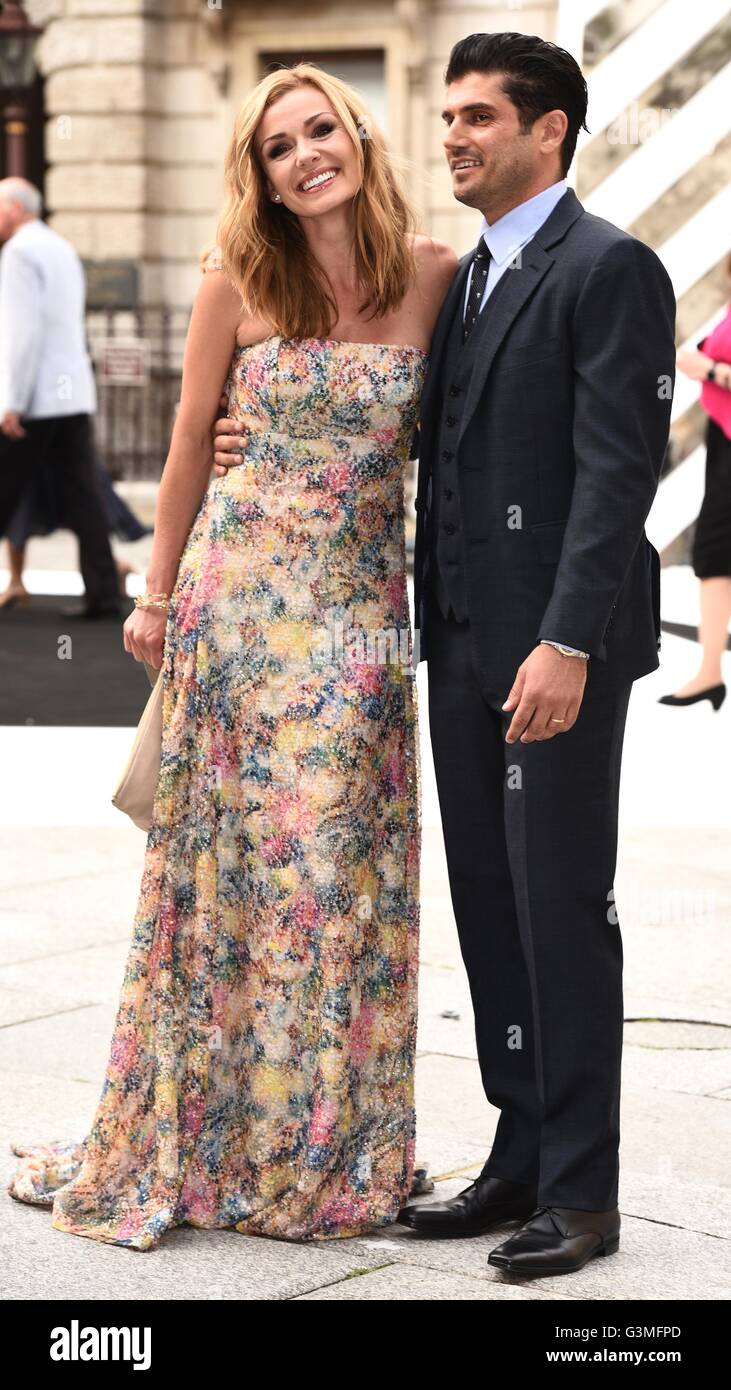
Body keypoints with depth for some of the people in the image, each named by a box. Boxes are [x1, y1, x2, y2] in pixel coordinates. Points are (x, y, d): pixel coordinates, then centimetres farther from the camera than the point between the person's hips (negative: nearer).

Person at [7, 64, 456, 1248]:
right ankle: (191, 1136, 16)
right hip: (244, 593, -1)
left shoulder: (436, 275, 0)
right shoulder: (240, 279, -2)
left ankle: (325, 1150, 16)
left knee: (345, 867, 4)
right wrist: (156, 594, 10)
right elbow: (191, 440, 6)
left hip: (366, 606, 1)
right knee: (231, 860, 4)